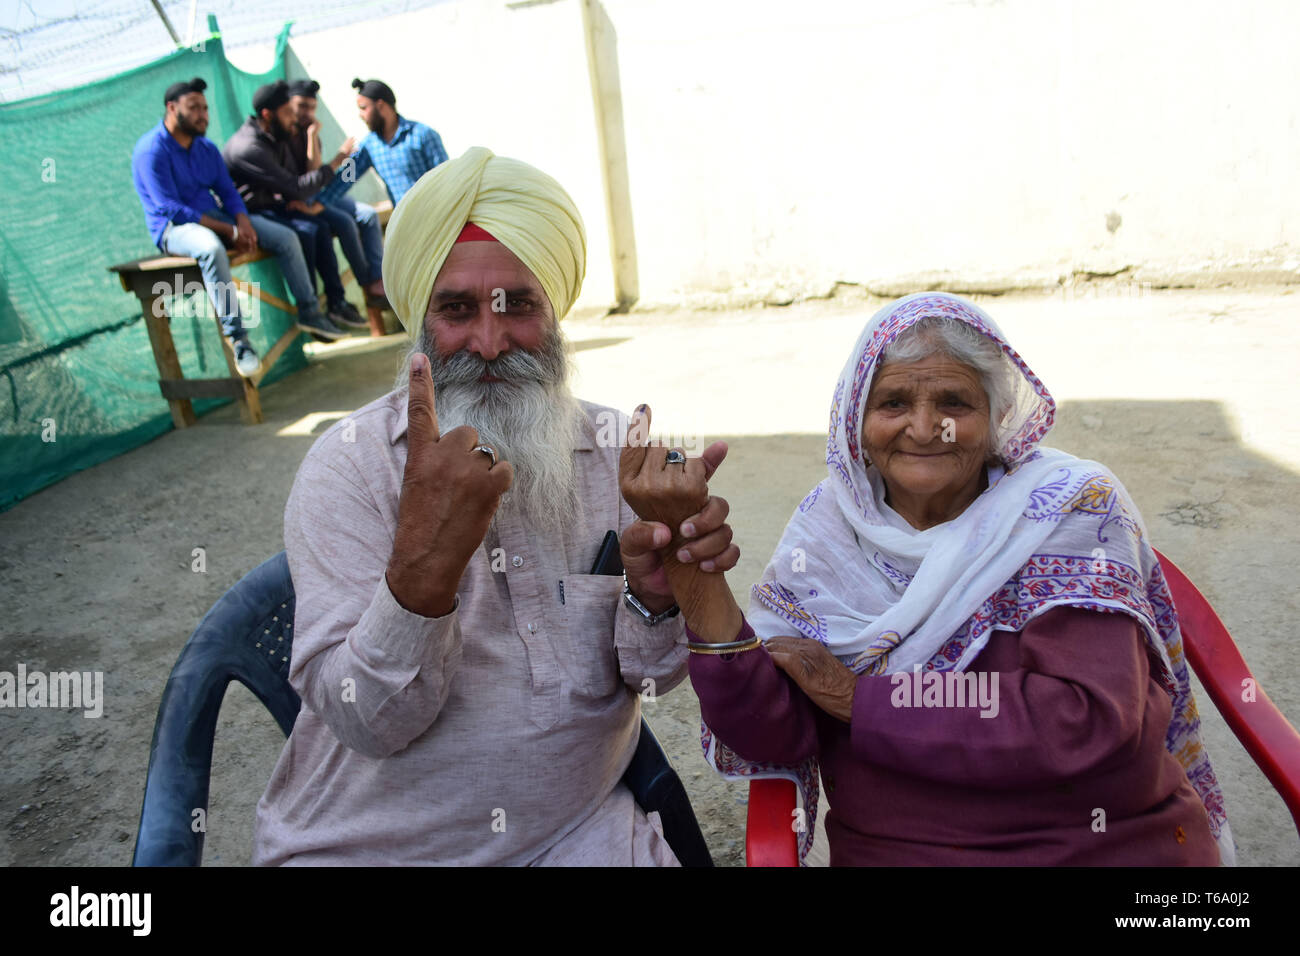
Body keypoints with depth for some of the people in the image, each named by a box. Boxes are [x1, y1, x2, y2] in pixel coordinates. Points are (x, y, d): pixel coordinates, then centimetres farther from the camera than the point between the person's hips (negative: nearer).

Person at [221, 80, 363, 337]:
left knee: (320, 228, -12)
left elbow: (291, 180, 16)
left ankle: (336, 303, -9)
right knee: (303, 233, -27)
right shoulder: (248, 148, -25)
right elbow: (296, 188, -27)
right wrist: (336, 163, -22)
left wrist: (297, 201, -8)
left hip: (269, 206, 9)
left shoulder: (276, 138, 5)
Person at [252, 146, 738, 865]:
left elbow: (652, 676, -2)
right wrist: (423, 568, -35)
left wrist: (656, 596, -23)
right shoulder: (349, 463, -10)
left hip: (576, 831, 1)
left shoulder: (614, 449, -2)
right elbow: (369, 724, -18)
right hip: (362, 844, -1)